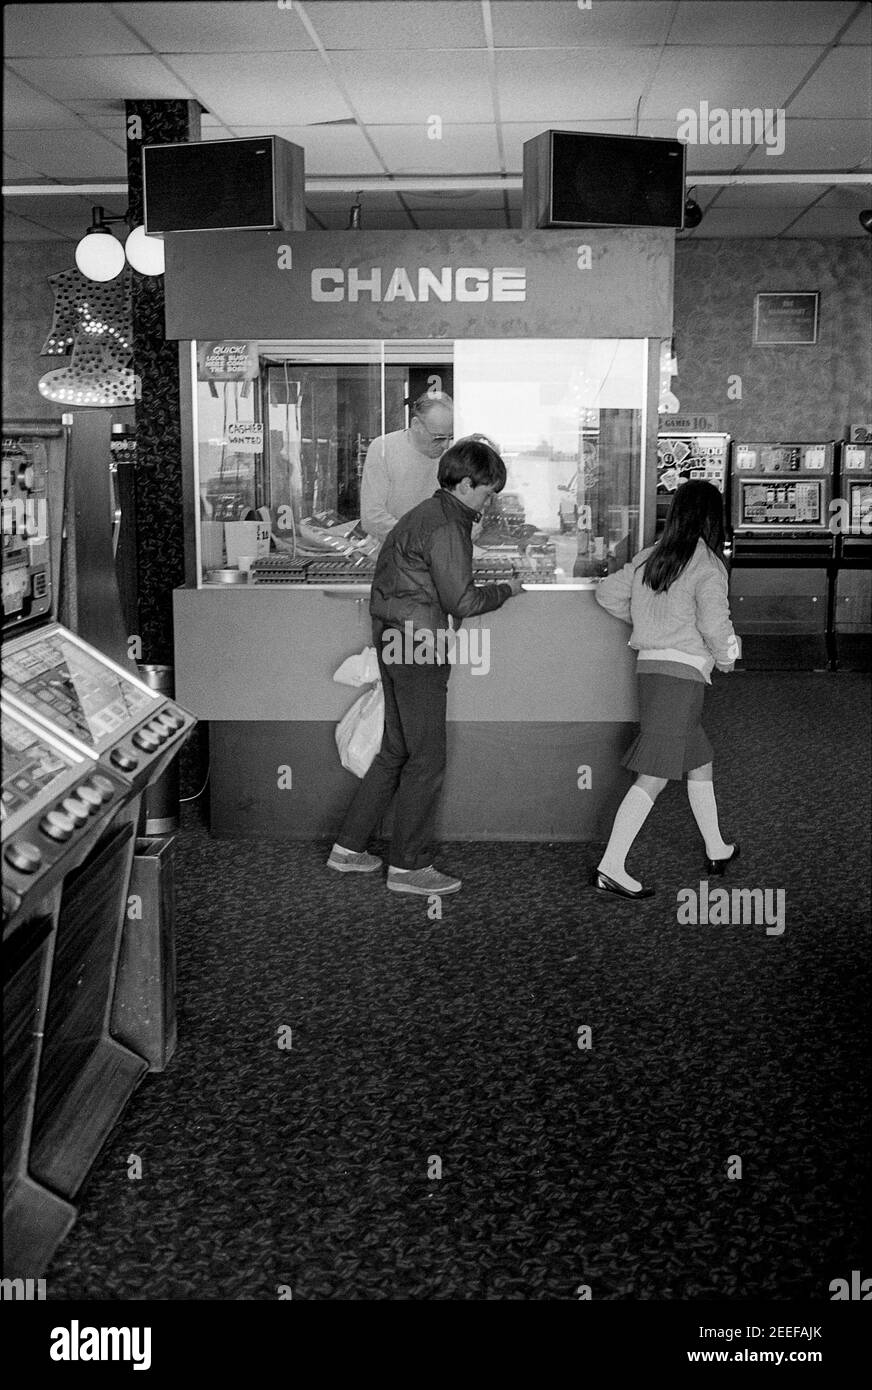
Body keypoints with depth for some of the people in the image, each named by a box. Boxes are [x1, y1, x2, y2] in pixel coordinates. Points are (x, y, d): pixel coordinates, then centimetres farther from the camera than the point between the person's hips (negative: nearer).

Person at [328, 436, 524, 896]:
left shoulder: (428, 514, 16)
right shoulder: (444, 527, -16)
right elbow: (461, 601, -17)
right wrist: (505, 590, -2)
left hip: (398, 645, 10)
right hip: (419, 647, -10)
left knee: (395, 752, 17)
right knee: (426, 760, -2)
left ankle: (348, 848, 23)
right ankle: (408, 866, 7)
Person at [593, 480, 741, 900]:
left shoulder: (648, 558, 10)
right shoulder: (707, 565, -9)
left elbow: (607, 593, 15)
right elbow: (714, 622, -17)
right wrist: (726, 658, 1)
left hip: (648, 664, 8)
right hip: (683, 670, -8)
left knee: (699, 761, 22)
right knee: (654, 776, -8)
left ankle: (717, 850, 35)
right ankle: (610, 868, -11)